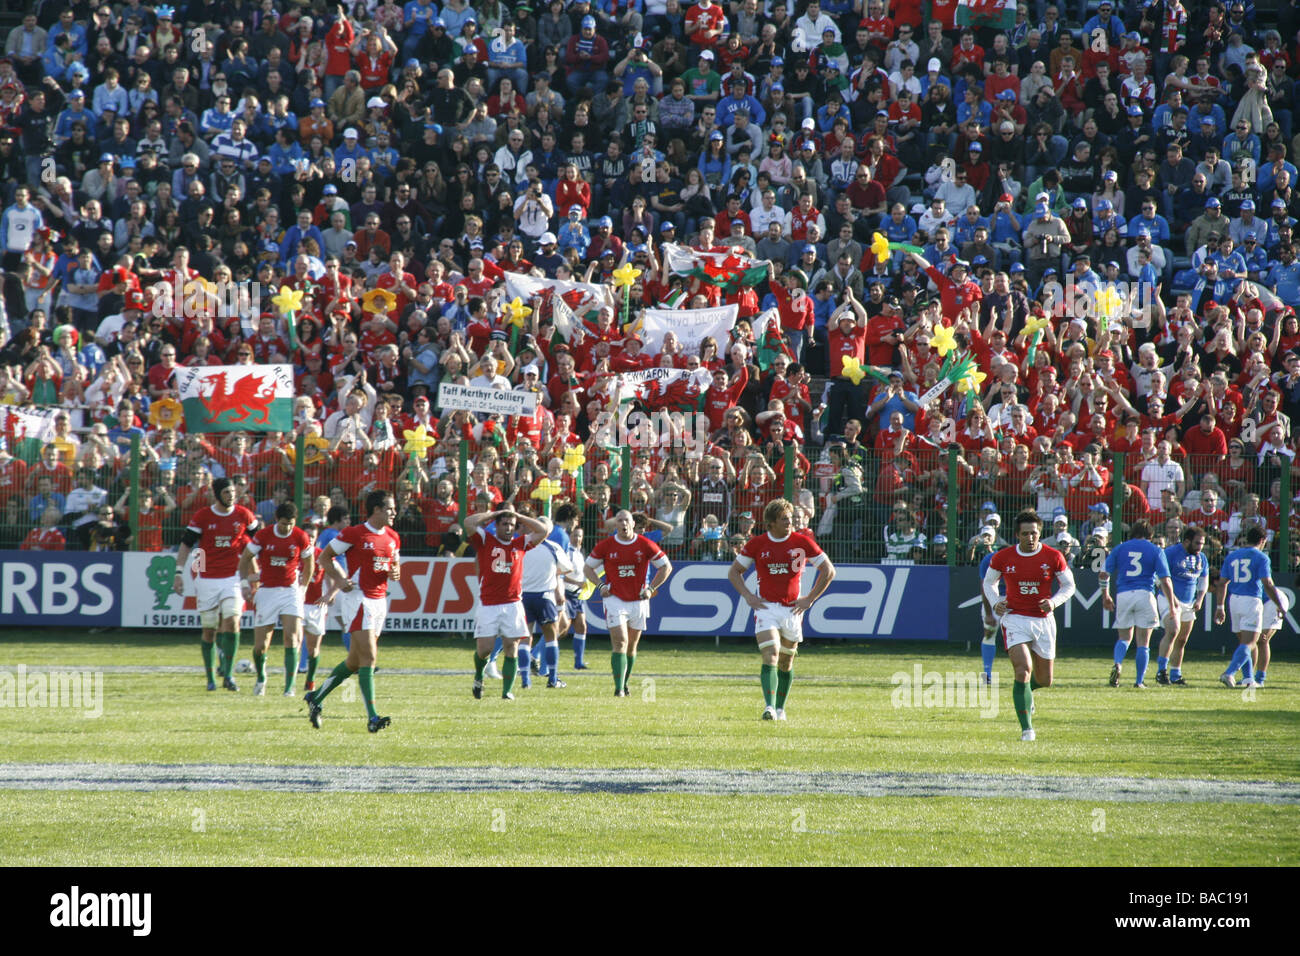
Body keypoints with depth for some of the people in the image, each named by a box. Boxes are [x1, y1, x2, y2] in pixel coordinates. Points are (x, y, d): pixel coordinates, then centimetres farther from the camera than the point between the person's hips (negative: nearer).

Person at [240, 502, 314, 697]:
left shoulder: (301, 538, -5)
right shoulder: (263, 536, -8)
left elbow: (309, 564, 11)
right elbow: (245, 558, 5)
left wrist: (302, 587, 10)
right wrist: (246, 583, 2)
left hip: (290, 591, 0)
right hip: (266, 591, 0)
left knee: (292, 637, -16)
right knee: (261, 644, -1)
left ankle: (289, 686, -12)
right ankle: (261, 679, 27)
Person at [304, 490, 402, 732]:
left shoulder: (393, 538, 11)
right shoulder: (354, 533, -9)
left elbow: (396, 564, 24)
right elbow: (325, 556, -2)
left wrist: (395, 573, 0)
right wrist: (339, 580, -15)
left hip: (379, 600, 8)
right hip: (357, 597, -8)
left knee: (355, 662, 13)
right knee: (369, 656, -16)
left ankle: (316, 697, 30)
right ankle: (372, 717, -19)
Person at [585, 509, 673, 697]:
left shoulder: (645, 545, -4)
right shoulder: (605, 546, -4)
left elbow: (666, 566, 7)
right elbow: (589, 567, 10)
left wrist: (651, 588, -2)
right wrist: (601, 585, -6)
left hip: (638, 601, 2)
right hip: (614, 599, -2)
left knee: (631, 645, 11)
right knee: (620, 643, -15)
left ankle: (625, 683, 28)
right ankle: (619, 687, -19)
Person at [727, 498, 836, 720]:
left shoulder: (802, 542, -3)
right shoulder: (757, 544, -2)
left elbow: (829, 571, 4)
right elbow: (734, 572, 10)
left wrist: (810, 599, -2)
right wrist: (748, 596, -3)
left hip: (792, 609, 1)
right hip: (766, 607, -1)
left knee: (786, 662, 11)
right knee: (770, 657, -17)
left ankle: (780, 709, 25)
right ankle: (769, 707, -26)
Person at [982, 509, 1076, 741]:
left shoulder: (1053, 557, -5)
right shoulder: (1003, 557, -4)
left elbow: (1069, 585, 5)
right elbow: (989, 582, 13)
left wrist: (1054, 602, -13)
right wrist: (995, 602, -6)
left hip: (1043, 621, 2)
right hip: (1015, 620, -2)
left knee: (1045, 680, 10)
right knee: (1023, 670, -20)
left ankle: (1025, 691, 48)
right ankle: (1026, 728, -14)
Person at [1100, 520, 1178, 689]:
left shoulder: (1119, 548, 10)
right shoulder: (1155, 550, 4)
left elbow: (1103, 575, 8)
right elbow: (1165, 581, -2)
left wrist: (1105, 596, 22)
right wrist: (1172, 604, 5)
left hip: (1123, 595, 2)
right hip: (1145, 595, -2)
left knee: (1124, 637, 15)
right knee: (1143, 642, 7)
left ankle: (1118, 664, -14)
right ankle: (1139, 681, 6)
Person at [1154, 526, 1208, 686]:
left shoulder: (1201, 558, 8)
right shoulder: (1171, 553, -12)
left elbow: (1204, 581, 19)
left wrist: (1199, 599, 4)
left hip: (1188, 603, 7)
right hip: (1169, 600, -7)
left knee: (1182, 640, 9)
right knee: (1173, 630, -25)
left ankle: (1175, 674, 17)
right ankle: (1162, 669, -22)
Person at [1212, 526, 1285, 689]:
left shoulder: (1231, 556, 11)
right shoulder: (1261, 558, -5)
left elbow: (1222, 584, 10)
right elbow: (1267, 585, -11)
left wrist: (1220, 607, 15)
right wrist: (1280, 606, -4)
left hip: (1234, 601, 6)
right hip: (1252, 601, -6)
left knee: (1242, 641, 17)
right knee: (1248, 643, -7)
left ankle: (1248, 677, 16)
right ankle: (1229, 674, -22)